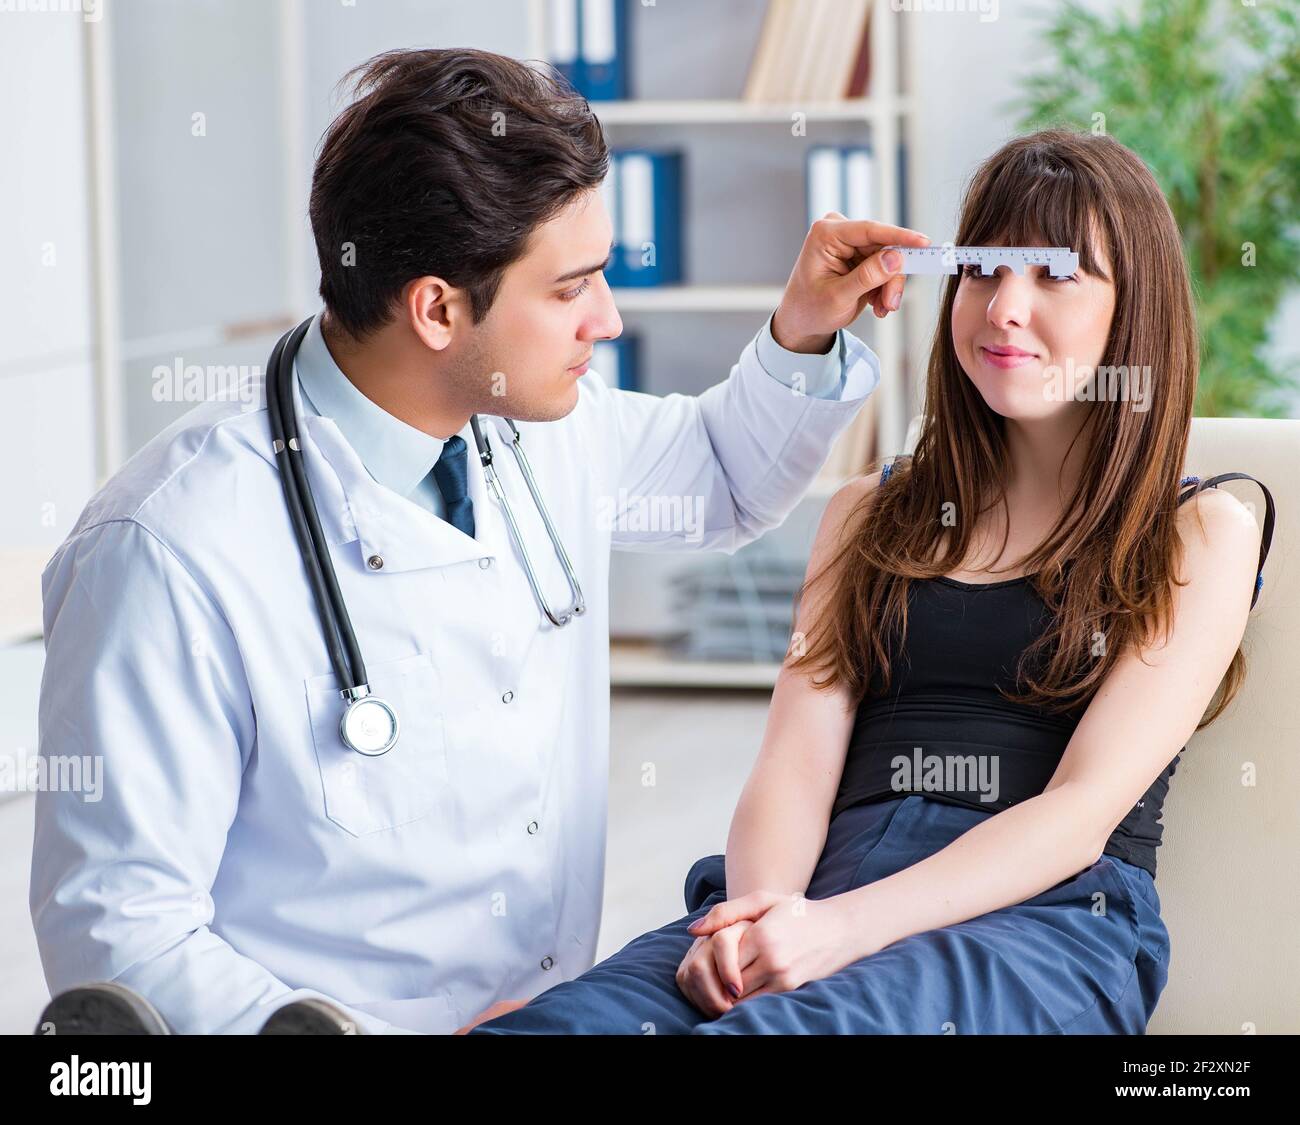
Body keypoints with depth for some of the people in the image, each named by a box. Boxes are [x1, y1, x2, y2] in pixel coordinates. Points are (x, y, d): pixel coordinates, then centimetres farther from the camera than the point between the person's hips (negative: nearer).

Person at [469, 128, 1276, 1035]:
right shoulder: (871, 515, 26)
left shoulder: (1202, 532, 12)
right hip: (826, 893, 3)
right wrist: (757, 918, -11)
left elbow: (1086, 808, -2)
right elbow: (795, 764, 13)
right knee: (537, 1024, -32)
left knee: (780, 1026, -41)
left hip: (1048, 923, -3)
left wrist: (843, 928, -16)